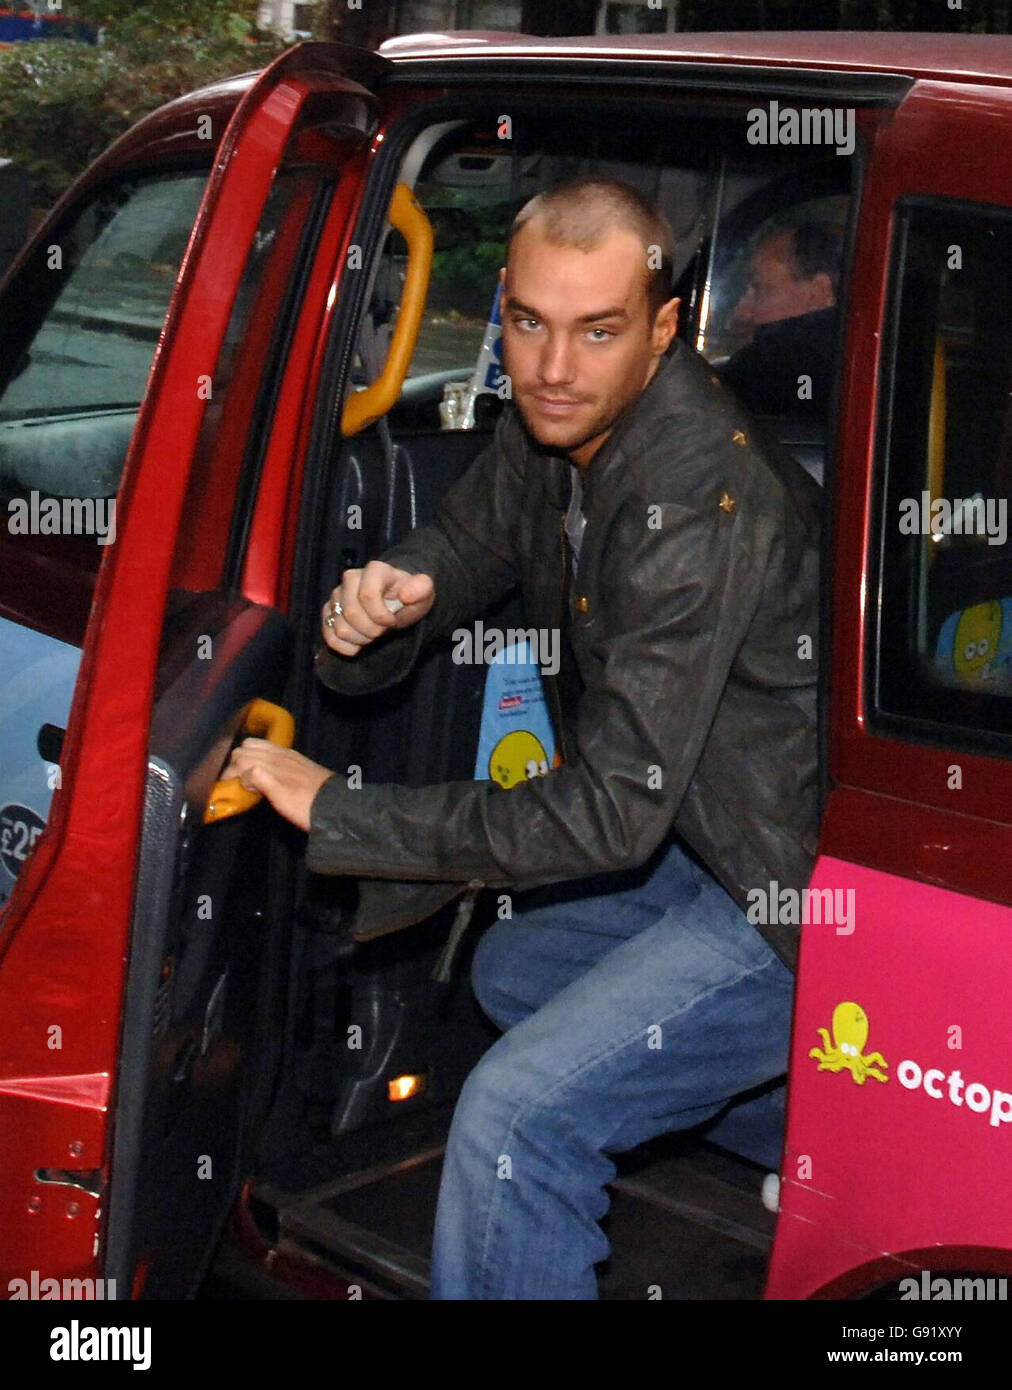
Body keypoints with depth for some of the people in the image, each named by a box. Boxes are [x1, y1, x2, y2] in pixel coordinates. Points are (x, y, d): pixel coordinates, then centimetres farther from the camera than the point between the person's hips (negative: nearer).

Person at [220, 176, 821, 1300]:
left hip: (808, 894, -10)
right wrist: (373, 612, -22)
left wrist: (337, 813, -26)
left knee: (516, 1114, -22)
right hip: (700, 843, 10)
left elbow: (610, 813, -31)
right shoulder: (549, 429, -2)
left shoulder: (697, 500, -30)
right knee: (509, 972, 28)